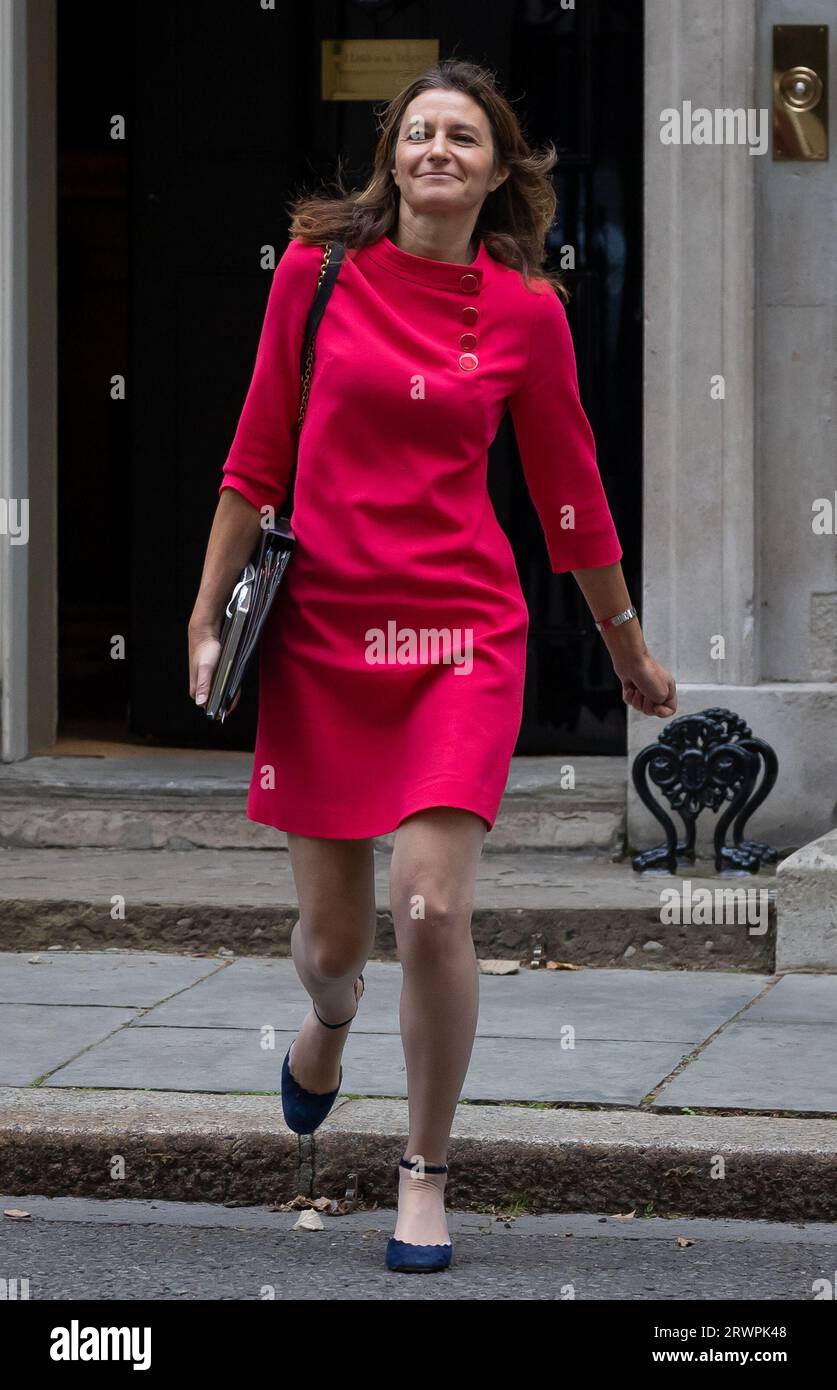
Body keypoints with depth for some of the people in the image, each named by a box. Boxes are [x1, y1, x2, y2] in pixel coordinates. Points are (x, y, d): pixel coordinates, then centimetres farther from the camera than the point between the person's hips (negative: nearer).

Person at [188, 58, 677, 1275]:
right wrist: (206, 617, 6)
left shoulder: (527, 309, 0)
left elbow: (566, 488, 11)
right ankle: (327, 1025, 46)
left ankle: (426, 1175, 3)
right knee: (331, 936, 7)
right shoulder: (318, 269, 1)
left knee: (431, 907, -16)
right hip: (320, 628, 1)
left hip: (463, 634, -1)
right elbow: (258, 458, 7)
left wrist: (628, 646, 17)